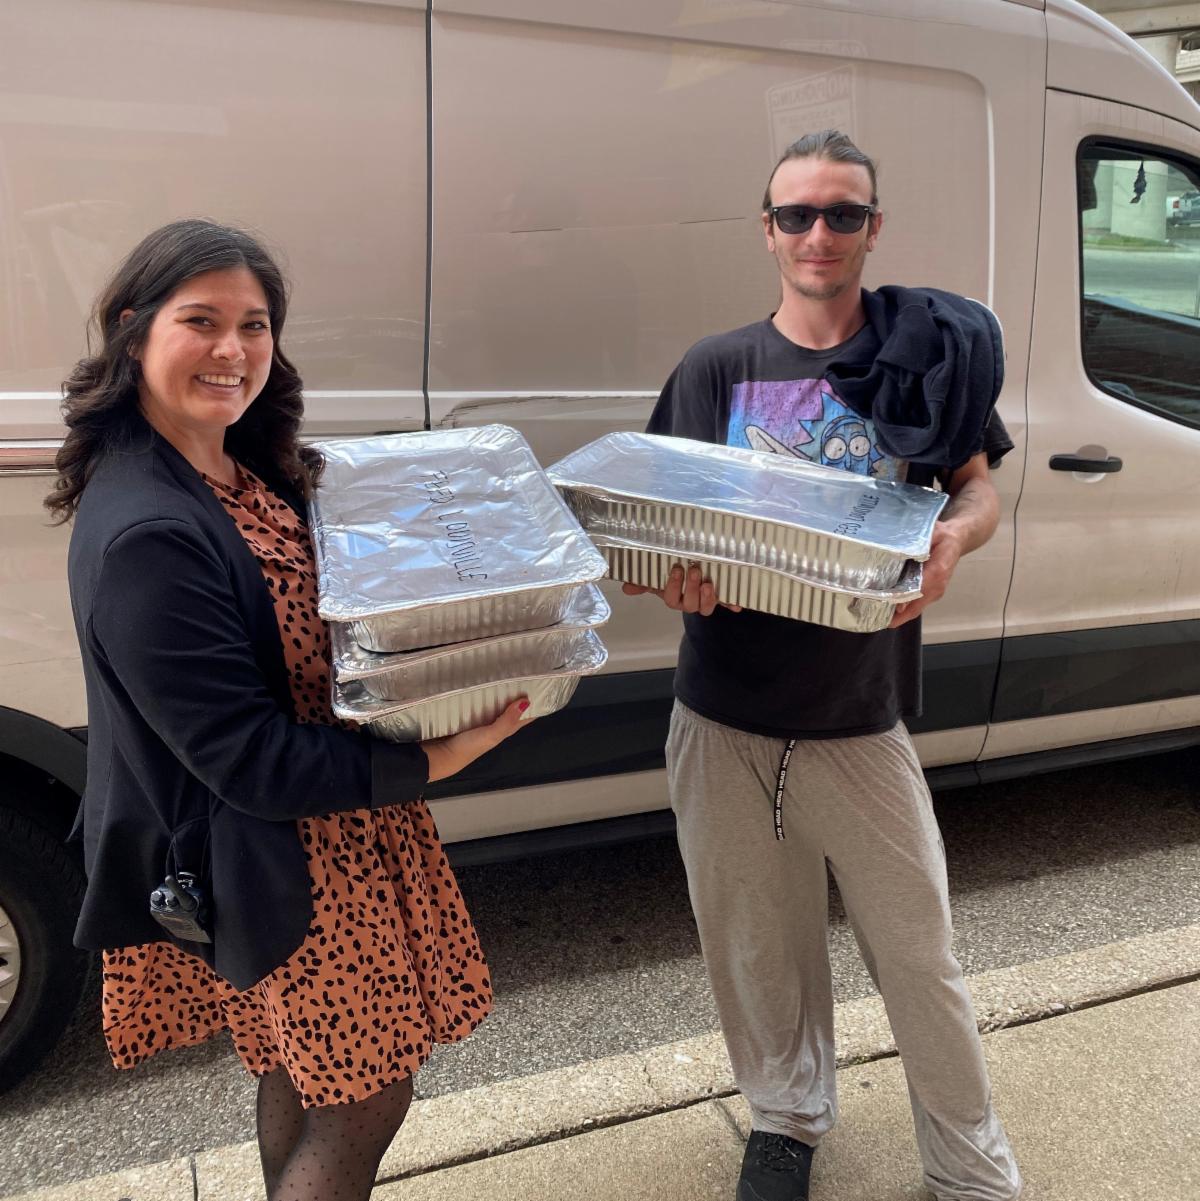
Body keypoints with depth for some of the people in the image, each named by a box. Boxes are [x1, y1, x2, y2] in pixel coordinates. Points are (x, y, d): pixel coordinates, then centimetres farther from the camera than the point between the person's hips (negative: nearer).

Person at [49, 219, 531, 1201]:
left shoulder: (256, 475, 3)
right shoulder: (141, 536, -26)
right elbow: (245, 758, -25)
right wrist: (428, 762, -26)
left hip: (334, 823, 9)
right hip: (277, 864, -9)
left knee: (301, 1069, 25)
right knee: (364, 1099, 8)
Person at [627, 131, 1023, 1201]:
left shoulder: (931, 351, 2)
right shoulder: (716, 369, 2)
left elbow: (981, 488, 6)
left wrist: (954, 537, -18)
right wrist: (672, 576, -22)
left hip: (862, 718, -1)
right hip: (725, 719, 1)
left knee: (919, 950, 8)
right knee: (757, 946, 16)